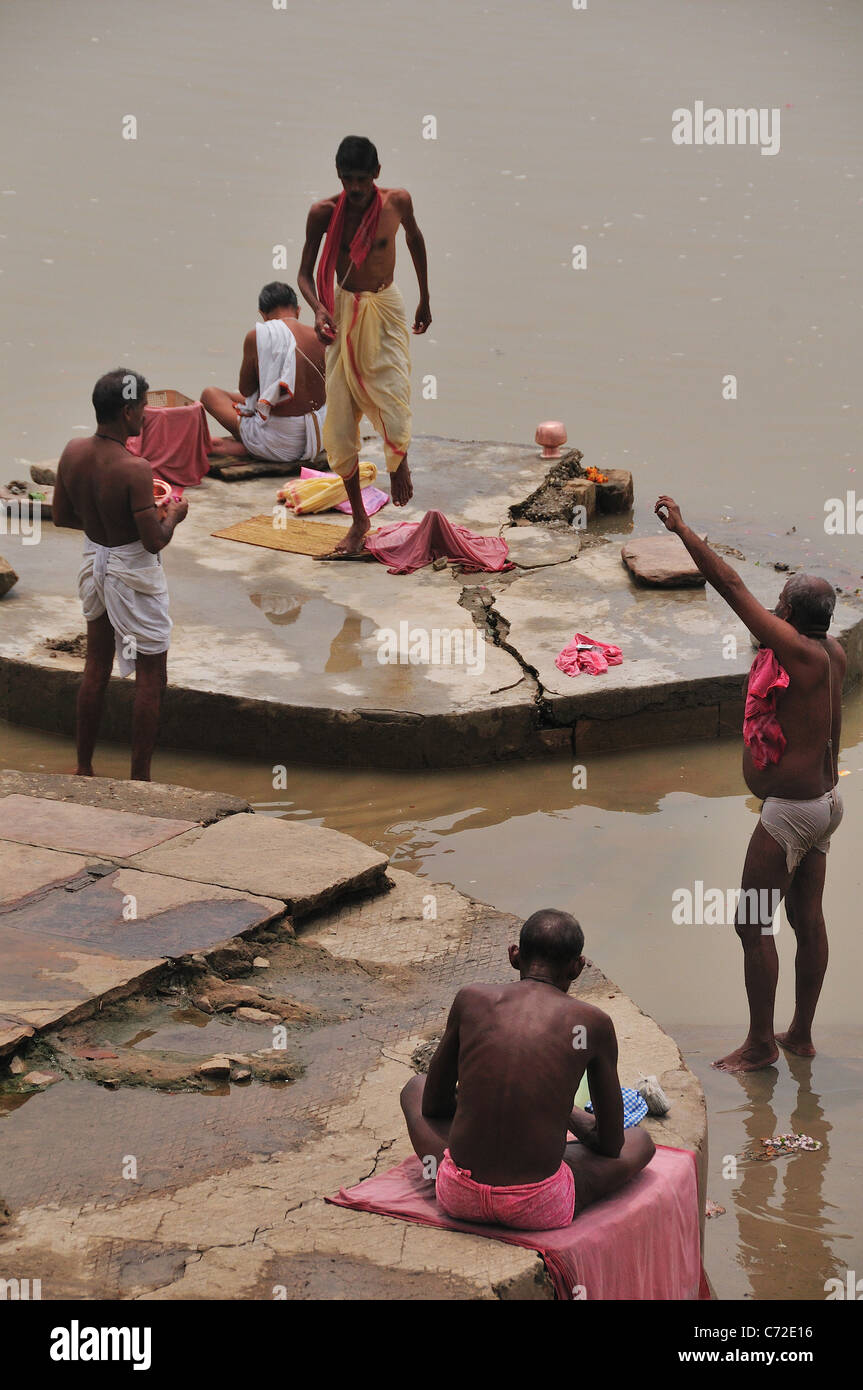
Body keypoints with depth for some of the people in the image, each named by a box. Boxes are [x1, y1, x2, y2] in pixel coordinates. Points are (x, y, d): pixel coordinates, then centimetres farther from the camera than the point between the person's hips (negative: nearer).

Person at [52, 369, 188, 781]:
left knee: (96, 668, 21)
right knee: (151, 677, 7)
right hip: (133, 574, -7)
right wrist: (172, 515, -5)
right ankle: (140, 779, 11)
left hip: (95, 560, 7)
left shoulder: (73, 453, -8)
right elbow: (155, 541, -24)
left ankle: (84, 768, 29)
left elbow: (62, 515, 4)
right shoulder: (134, 470, -29)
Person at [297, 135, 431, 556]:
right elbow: (304, 273, -6)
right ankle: (358, 518, 12)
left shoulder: (396, 201, -8)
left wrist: (425, 299, 20)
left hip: (386, 308, -1)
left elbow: (414, 238, 13)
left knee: (393, 404, -15)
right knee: (340, 419, -1)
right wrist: (319, 308, -27)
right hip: (343, 311, 1)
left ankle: (399, 462, 24)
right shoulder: (324, 212, -10)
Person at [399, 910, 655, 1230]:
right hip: (537, 1209, -2)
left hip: (460, 1197, 2)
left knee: (415, 1089, 33)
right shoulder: (593, 1024, 0)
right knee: (641, 1143, 27)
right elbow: (611, 1144, 10)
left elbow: (433, 1104, 15)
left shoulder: (471, 1000, 4)